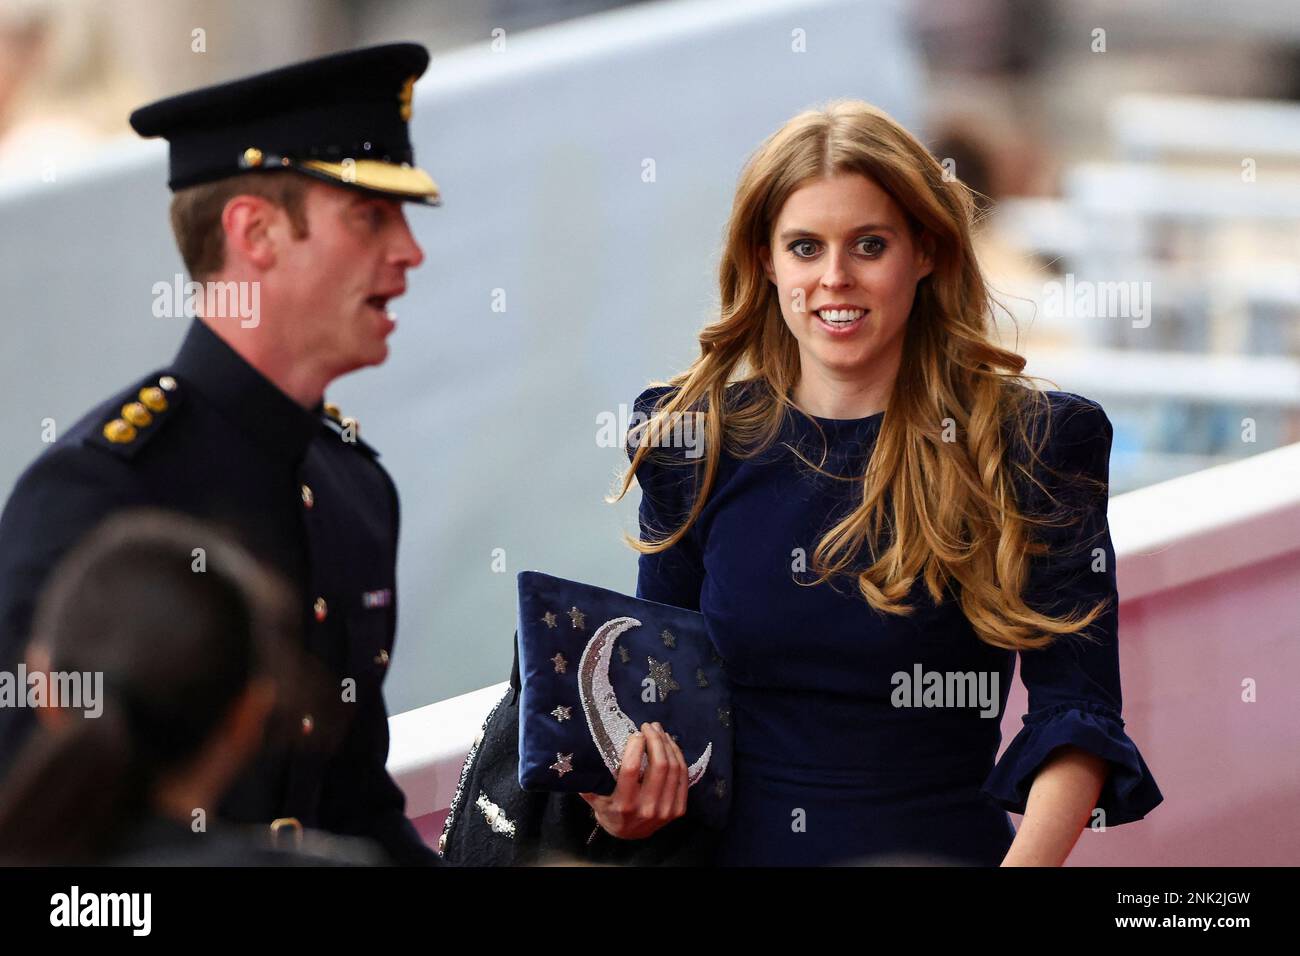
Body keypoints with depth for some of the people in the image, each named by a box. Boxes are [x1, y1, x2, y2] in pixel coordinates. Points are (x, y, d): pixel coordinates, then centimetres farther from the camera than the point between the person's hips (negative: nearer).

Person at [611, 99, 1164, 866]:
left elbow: (1075, 708, -7)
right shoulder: (696, 441, 7)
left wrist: (1030, 858, -25)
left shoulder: (1031, 444, -1)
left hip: (941, 847, -3)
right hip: (734, 846, 3)